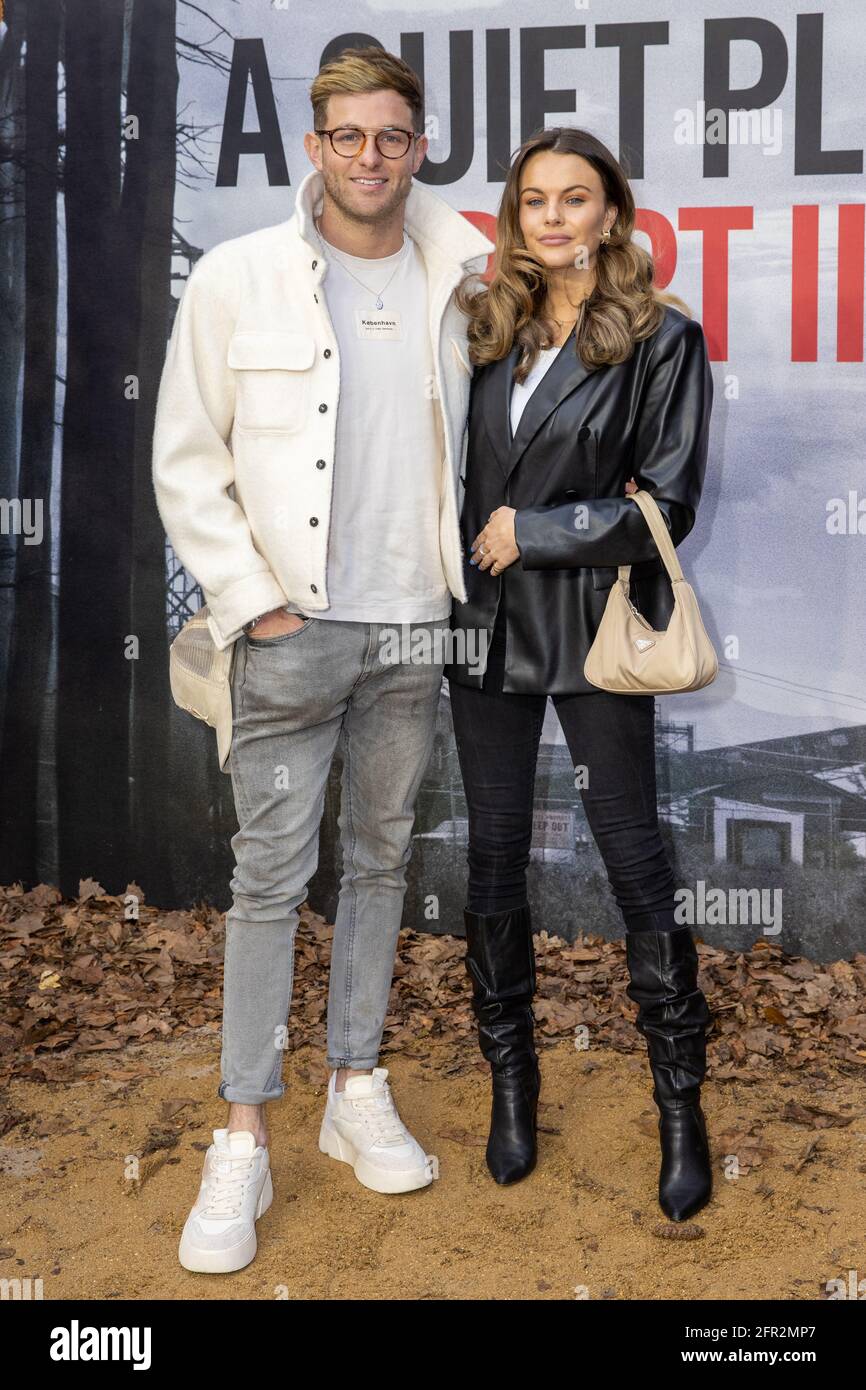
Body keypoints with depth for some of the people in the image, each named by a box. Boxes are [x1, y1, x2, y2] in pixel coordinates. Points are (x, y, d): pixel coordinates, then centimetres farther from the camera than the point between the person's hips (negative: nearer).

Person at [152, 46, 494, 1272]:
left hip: (414, 628, 3)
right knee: (271, 875, 0)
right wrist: (250, 599, -8)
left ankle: (359, 1093, 27)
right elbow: (187, 460, -2)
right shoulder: (238, 278, -2)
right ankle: (243, 1142, 10)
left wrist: (460, 582, 6)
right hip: (293, 629, -3)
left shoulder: (457, 284, 6)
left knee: (381, 859, 12)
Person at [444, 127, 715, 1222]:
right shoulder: (484, 326, 9)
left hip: (596, 626, -4)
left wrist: (532, 531, -11)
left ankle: (681, 1106, 15)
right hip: (488, 621, 4)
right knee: (495, 854, 9)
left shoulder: (661, 340, -3)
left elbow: (668, 503, -8)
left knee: (635, 858, 0)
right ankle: (512, 1081, 26)